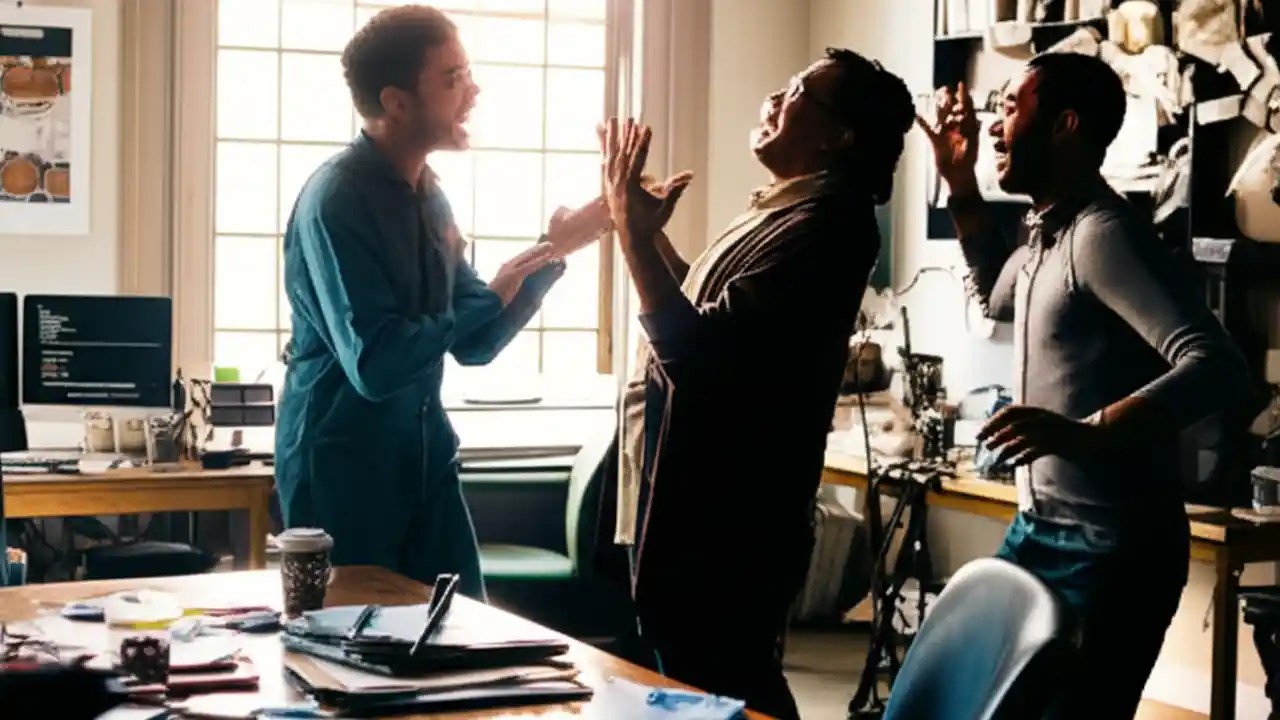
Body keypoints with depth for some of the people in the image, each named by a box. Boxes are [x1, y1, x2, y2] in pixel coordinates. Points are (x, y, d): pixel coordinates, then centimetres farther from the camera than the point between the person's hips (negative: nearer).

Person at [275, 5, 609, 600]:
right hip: (343, 461, -7)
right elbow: (376, 366, -25)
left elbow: (475, 343, 9)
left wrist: (553, 252, 0)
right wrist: (493, 294, -18)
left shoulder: (427, 195, 7)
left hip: (422, 452, 8)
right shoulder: (336, 200, -18)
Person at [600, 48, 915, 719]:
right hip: (712, 499, 10)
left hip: (730, 514, -10)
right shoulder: (793, 211, 11)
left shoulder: (819, 226, -22)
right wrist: (653, 231, 17)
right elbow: (714, 324, 23)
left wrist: (633, 234, -26)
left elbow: (698, 355, -29)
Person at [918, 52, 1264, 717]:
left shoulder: (1102, 233, -17)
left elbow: (1218, 369, -29)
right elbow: (999, 295, 36)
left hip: (1109, 546, -10)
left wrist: (1086, 433, -42)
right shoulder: (1047, 234, 13)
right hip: (1039, 531, 10)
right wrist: (960, 185, 22)